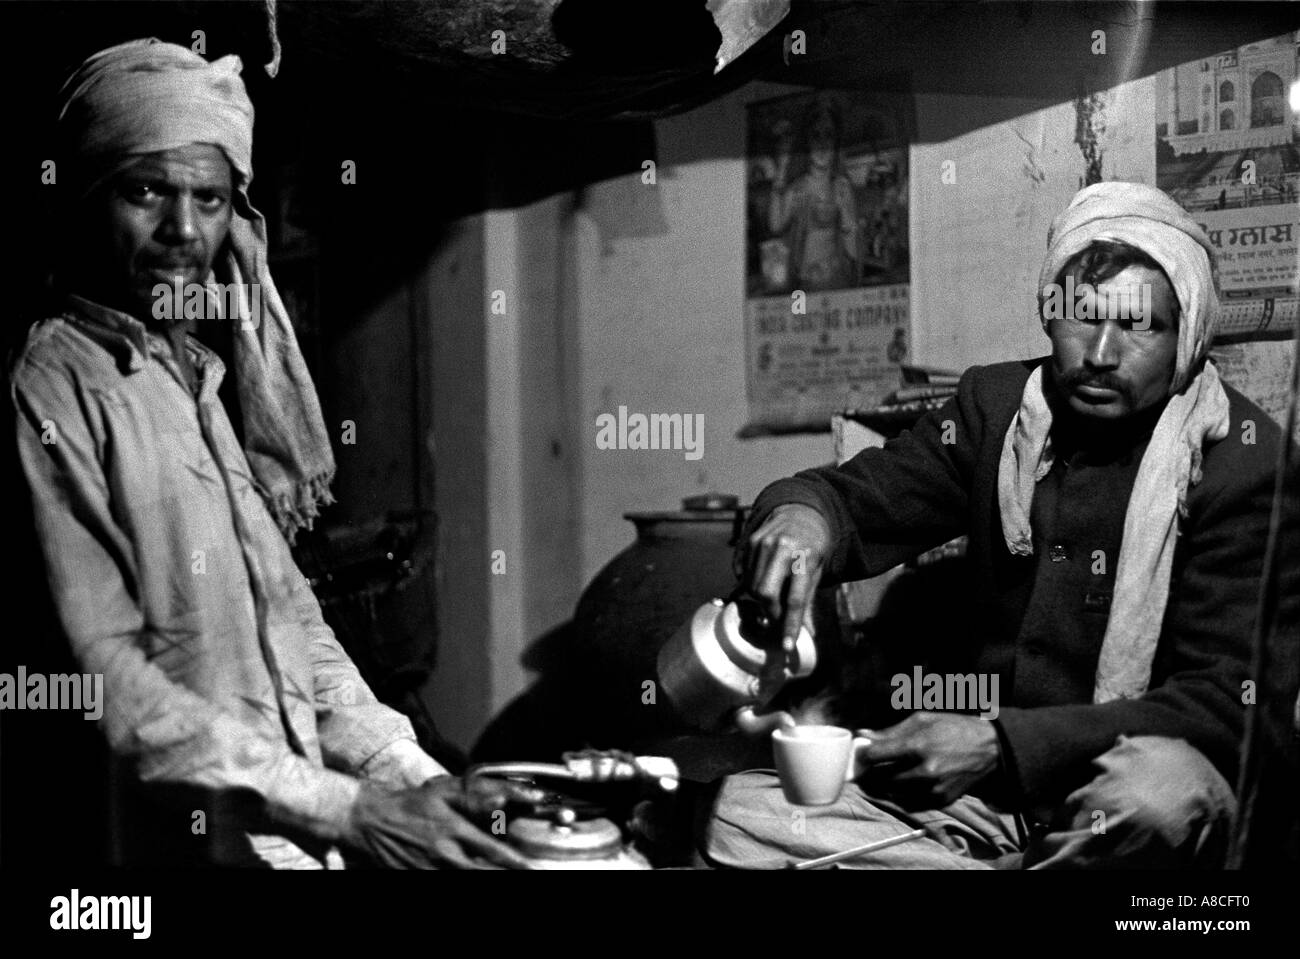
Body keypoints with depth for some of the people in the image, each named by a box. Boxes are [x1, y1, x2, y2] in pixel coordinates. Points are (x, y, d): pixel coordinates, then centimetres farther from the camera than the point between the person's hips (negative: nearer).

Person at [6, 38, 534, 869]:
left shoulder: (203, 381, 10)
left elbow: (289, 618, 8)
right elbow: (104, 689, -20)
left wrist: (409, 773, -5)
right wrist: (347, 812, -21)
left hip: (298, 831, 7)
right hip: (180, 841, -7)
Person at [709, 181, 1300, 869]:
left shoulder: (1245, 460, -10)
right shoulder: (997, 405, 5)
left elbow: (1235, 701, -16)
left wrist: (1002, 742, -29)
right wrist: (802, 512, -27)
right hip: (978, 789, 4)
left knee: (1157, 786, -40)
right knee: (737, 814, -16)